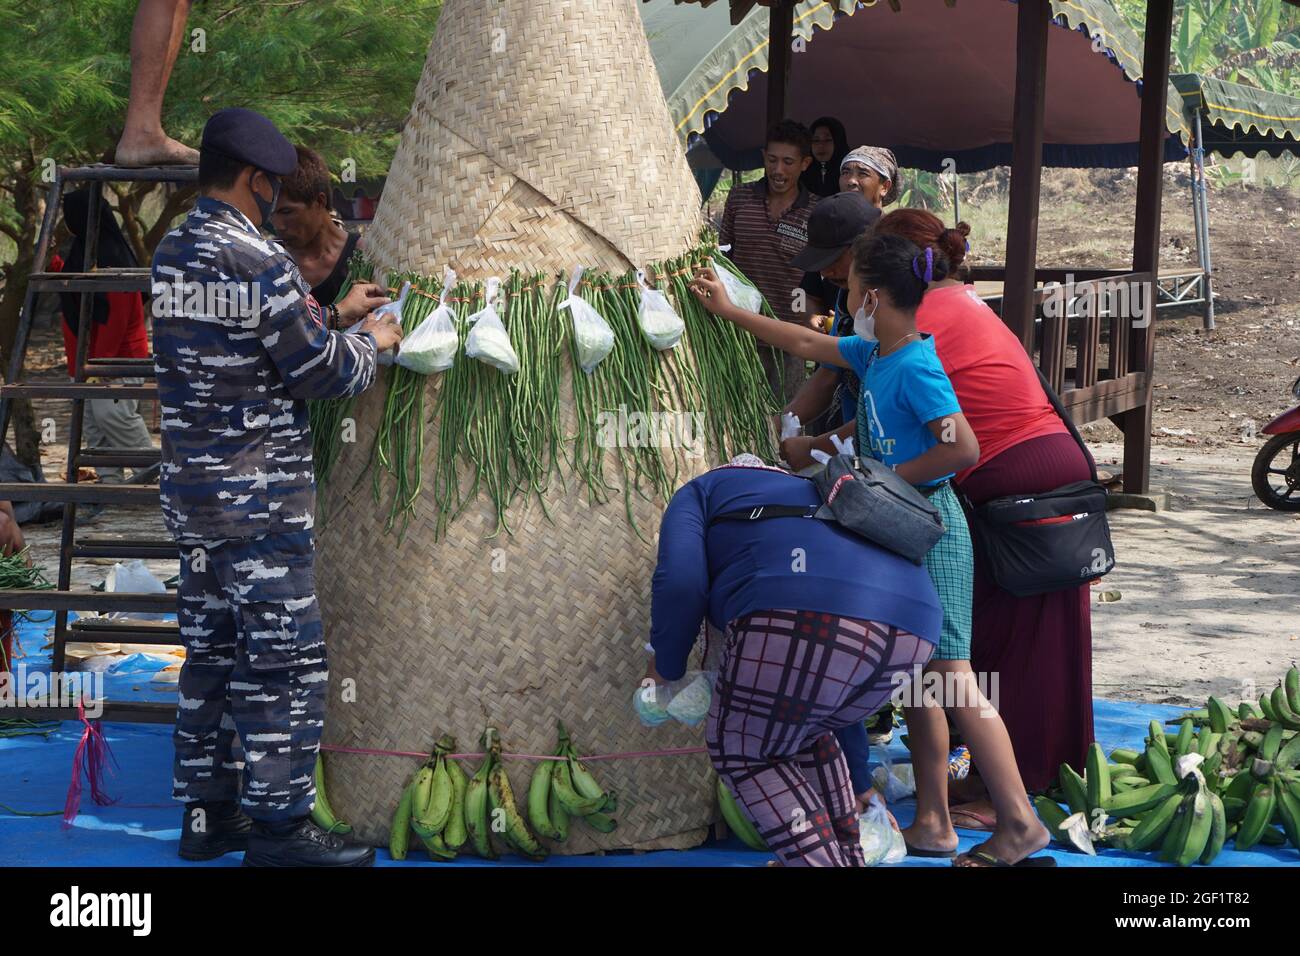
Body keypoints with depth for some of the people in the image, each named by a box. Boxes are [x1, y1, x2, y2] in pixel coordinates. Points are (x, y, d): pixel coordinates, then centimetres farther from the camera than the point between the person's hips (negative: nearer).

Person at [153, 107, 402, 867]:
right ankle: (279, 827, 1)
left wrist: (334, 313, 25)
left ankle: (208, 812, 19)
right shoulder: (258, 262, -19)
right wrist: (370, 343, 7)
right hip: (260, 498, -9)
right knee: (284, 659, -2)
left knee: (213, 651, 14)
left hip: (193, 491, 9)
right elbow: (321, 373, -13)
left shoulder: (172, 257, 9)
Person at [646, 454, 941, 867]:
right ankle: (847, 857, 29)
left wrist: (665, 666, 23)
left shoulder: (701, 493, 28)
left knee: (739, 751, 16)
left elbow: (681, 583, 6)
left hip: (806, 618, -7)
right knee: (803, 734, 32)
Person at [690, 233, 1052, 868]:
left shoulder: (915, 367, -18)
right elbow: (808, 345, 26)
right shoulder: (874, 355, 10)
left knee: (950, 677, -12)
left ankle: (1020, 825, -11)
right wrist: (728, 311, 33)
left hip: (929, 529, -10)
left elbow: (963, 449, -27)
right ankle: (932, 825, 15)